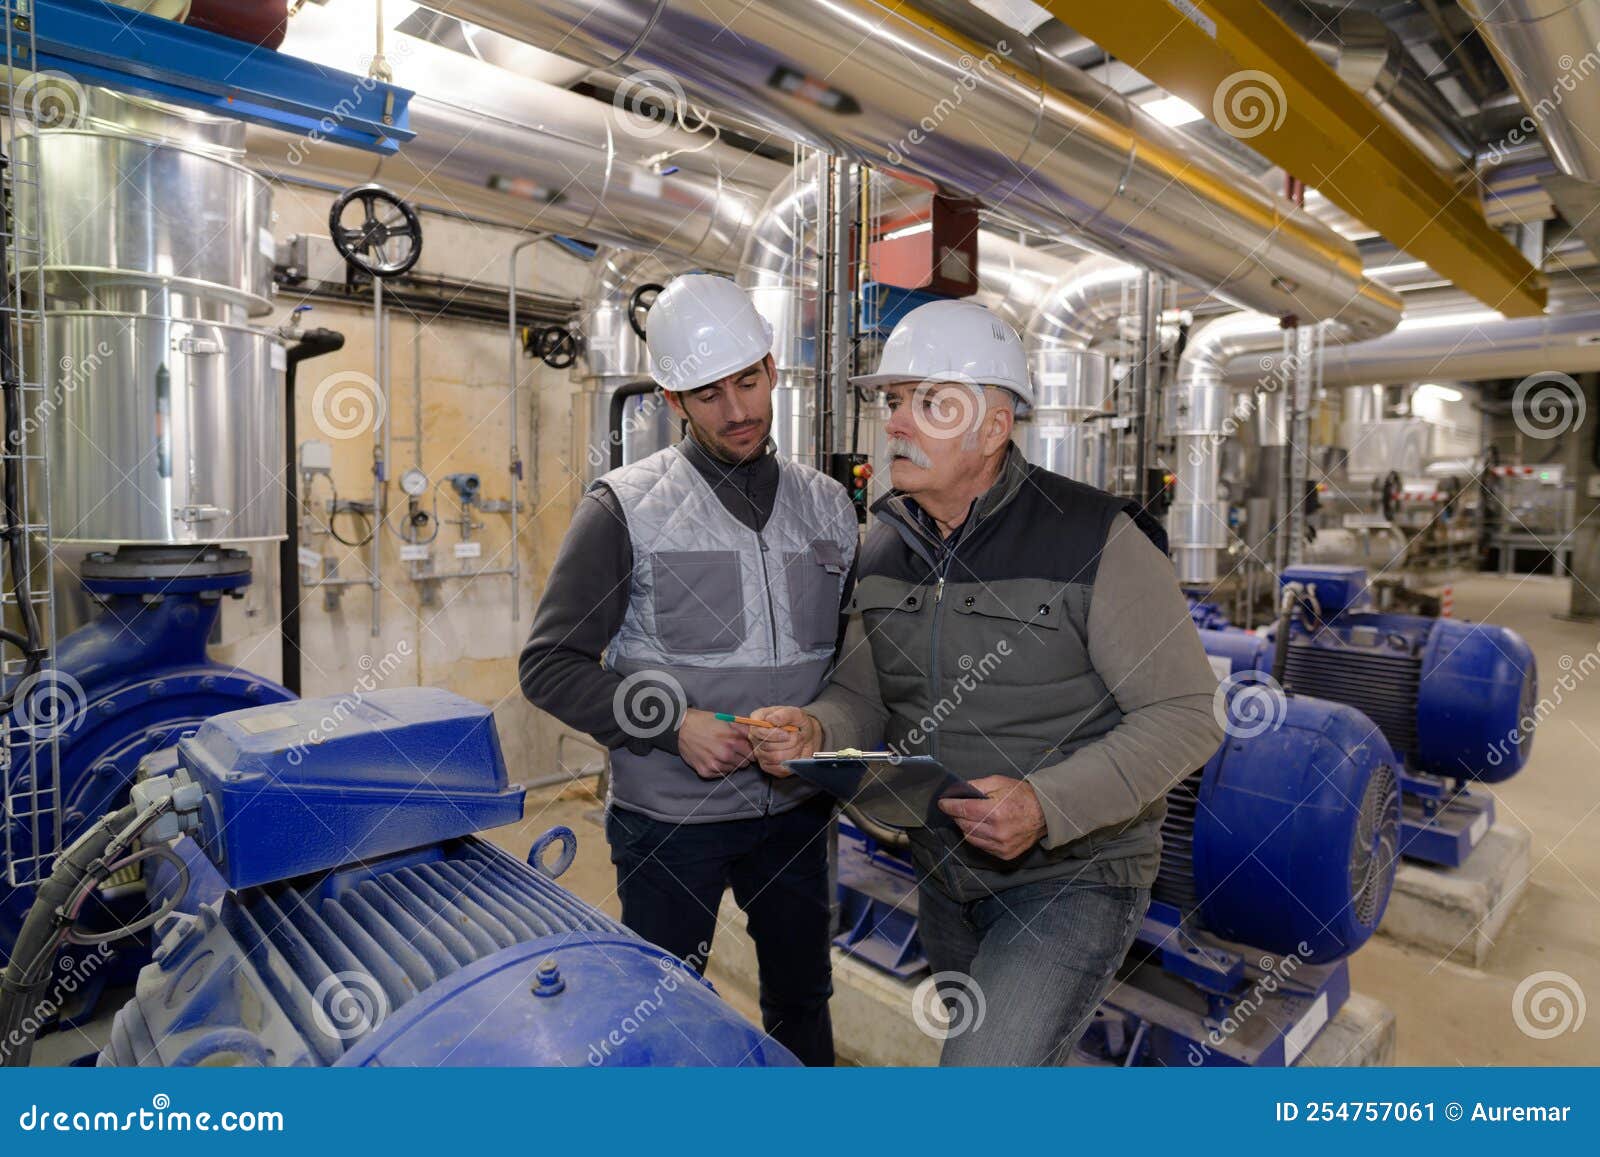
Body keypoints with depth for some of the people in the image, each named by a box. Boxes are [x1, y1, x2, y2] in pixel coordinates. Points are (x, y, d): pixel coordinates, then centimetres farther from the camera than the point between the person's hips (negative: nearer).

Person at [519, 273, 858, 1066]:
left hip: (796, 811, 4)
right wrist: (673, 726, -18)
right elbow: (550, 664, -8)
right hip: (668, 819, -3)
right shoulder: (626, 508, -8)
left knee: (803, 1003, 22)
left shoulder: (828, 505, 4)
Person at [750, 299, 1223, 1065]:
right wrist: (813, 730, -19)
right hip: (944, 875, 6)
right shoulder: (884, 542, -2)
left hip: (1072, 877, -5)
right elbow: (863, 694, 4)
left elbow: (1183, 715, -17)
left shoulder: (1096, 540, -20)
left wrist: (1046, 807, -30)